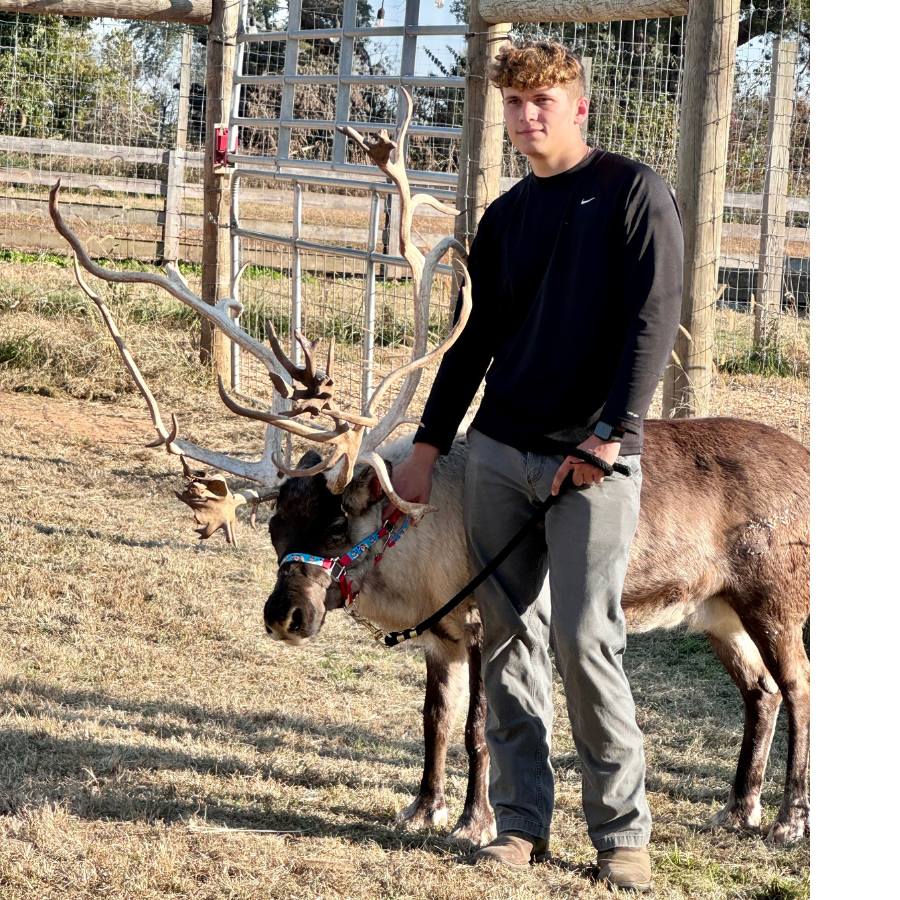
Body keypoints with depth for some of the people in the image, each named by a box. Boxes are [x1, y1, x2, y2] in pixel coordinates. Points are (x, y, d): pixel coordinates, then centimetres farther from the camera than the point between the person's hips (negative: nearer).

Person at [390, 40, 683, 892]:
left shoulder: (632, 191, -2)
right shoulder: (505, 217, 14)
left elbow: (653, 318, -10)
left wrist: (611, 434, -17)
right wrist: (429, 442, 16)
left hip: (591, 461, -5)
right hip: (498, 453, 5)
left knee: (585, 641, -9)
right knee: (509, 640, 4)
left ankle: (622, 829, 2)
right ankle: (521, 819, 10)